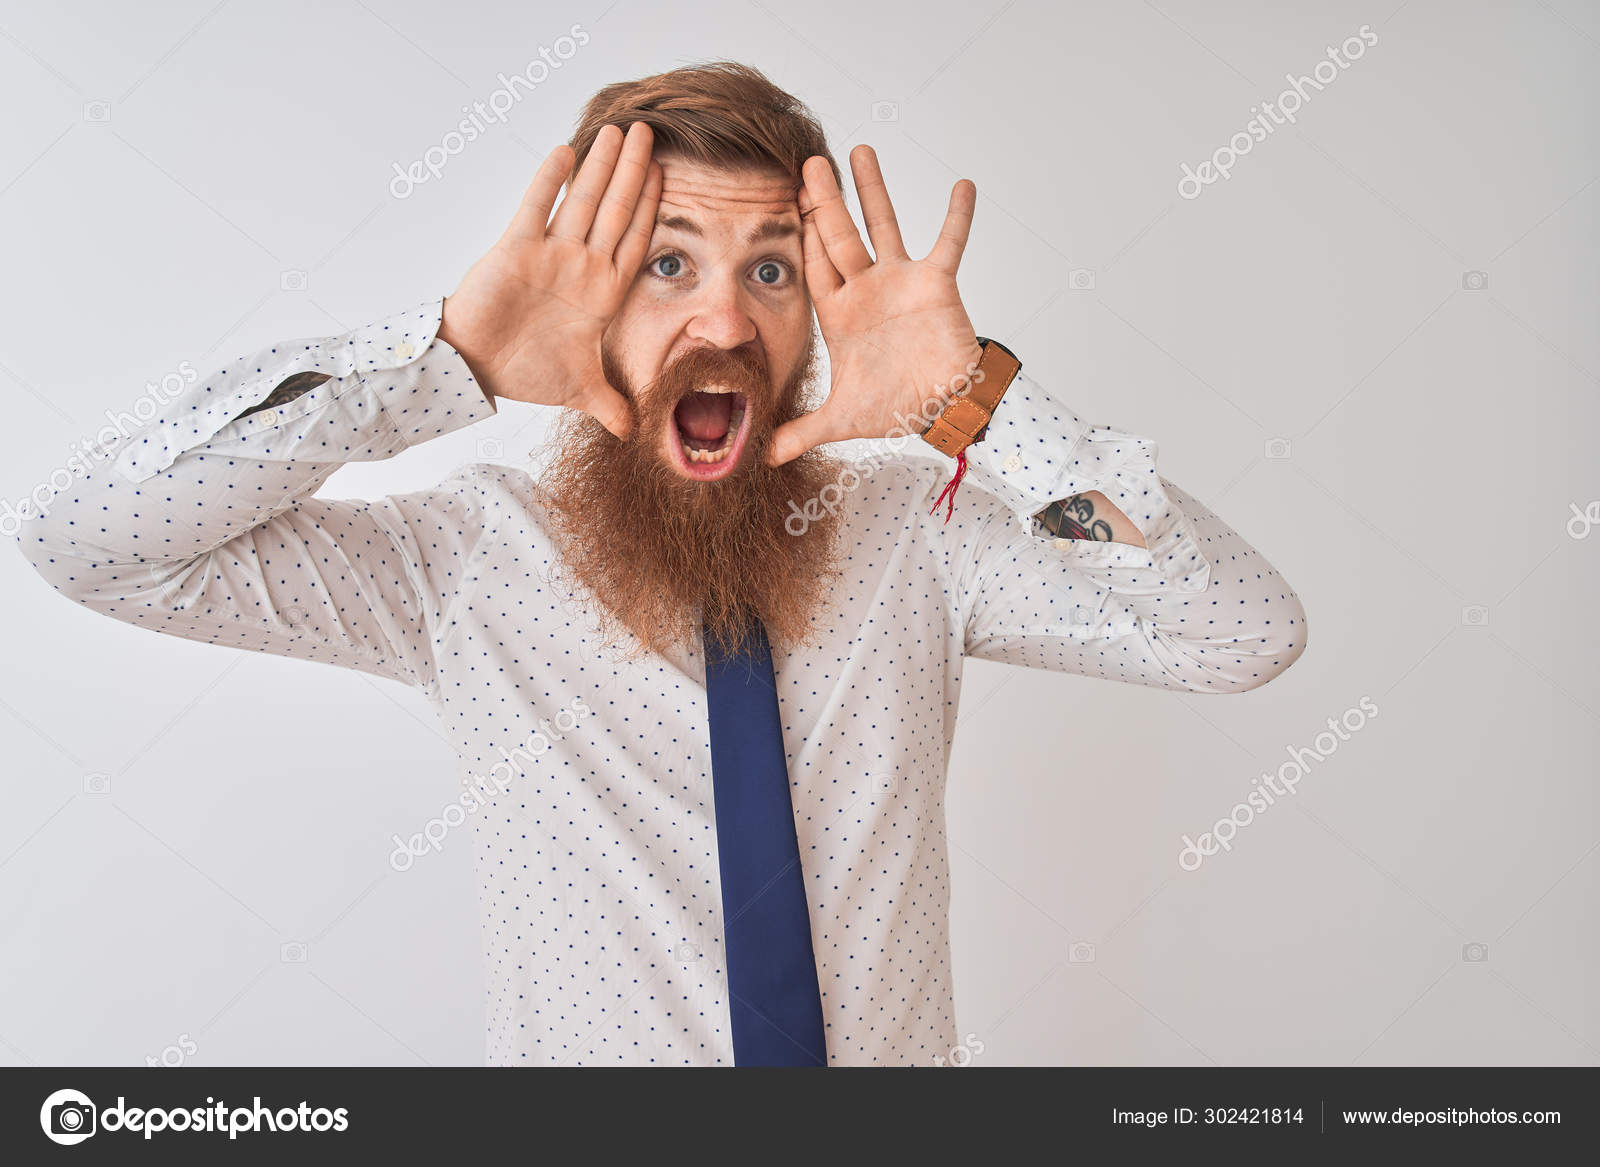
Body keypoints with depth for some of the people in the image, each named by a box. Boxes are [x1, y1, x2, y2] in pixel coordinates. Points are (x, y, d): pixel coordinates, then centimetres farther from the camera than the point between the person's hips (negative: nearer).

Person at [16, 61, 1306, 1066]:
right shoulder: (474, 559, -15)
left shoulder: (914, 531, -13)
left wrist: (979, 404, -29)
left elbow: (1251, 636, -19)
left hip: (897, 1045, 2)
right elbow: (86, 546, -21)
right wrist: (448, 359, -29)